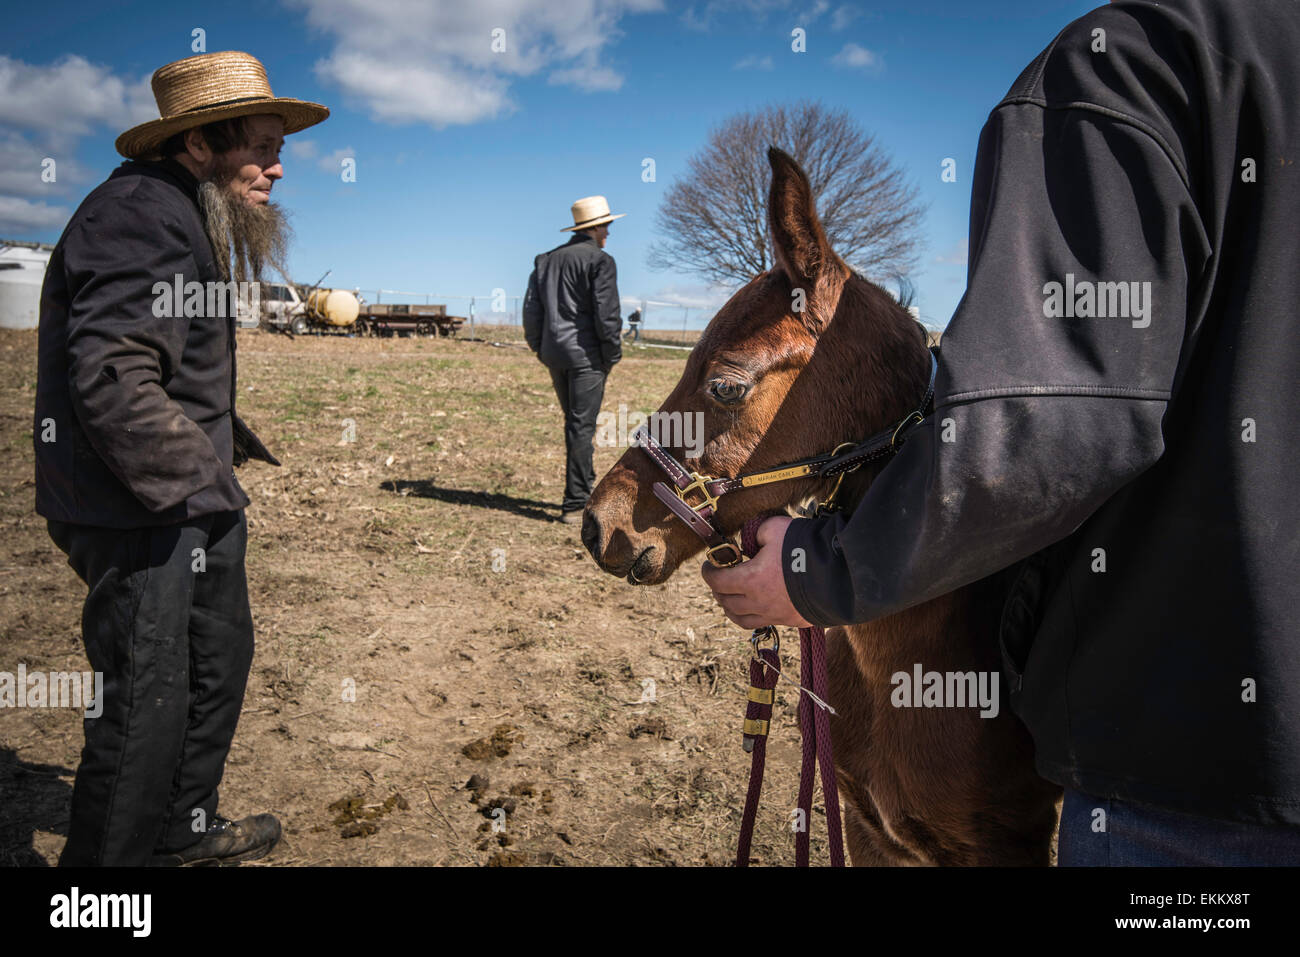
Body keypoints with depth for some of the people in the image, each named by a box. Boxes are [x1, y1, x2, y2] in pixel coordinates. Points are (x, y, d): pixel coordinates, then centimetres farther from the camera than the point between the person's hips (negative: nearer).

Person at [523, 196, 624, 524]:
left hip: (554, 354, 7)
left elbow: (531, 310, 12)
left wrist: (541, 348, 18)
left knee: (574, 423, 18)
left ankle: (586, 487, 29)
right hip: (586, 354, -7)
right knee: (581, 426, -4)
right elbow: (606, 313, -14)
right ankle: (575, 504, -2)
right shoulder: (600, 261, -7)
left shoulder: (547, 260, 14)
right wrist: (612, 354, -5)